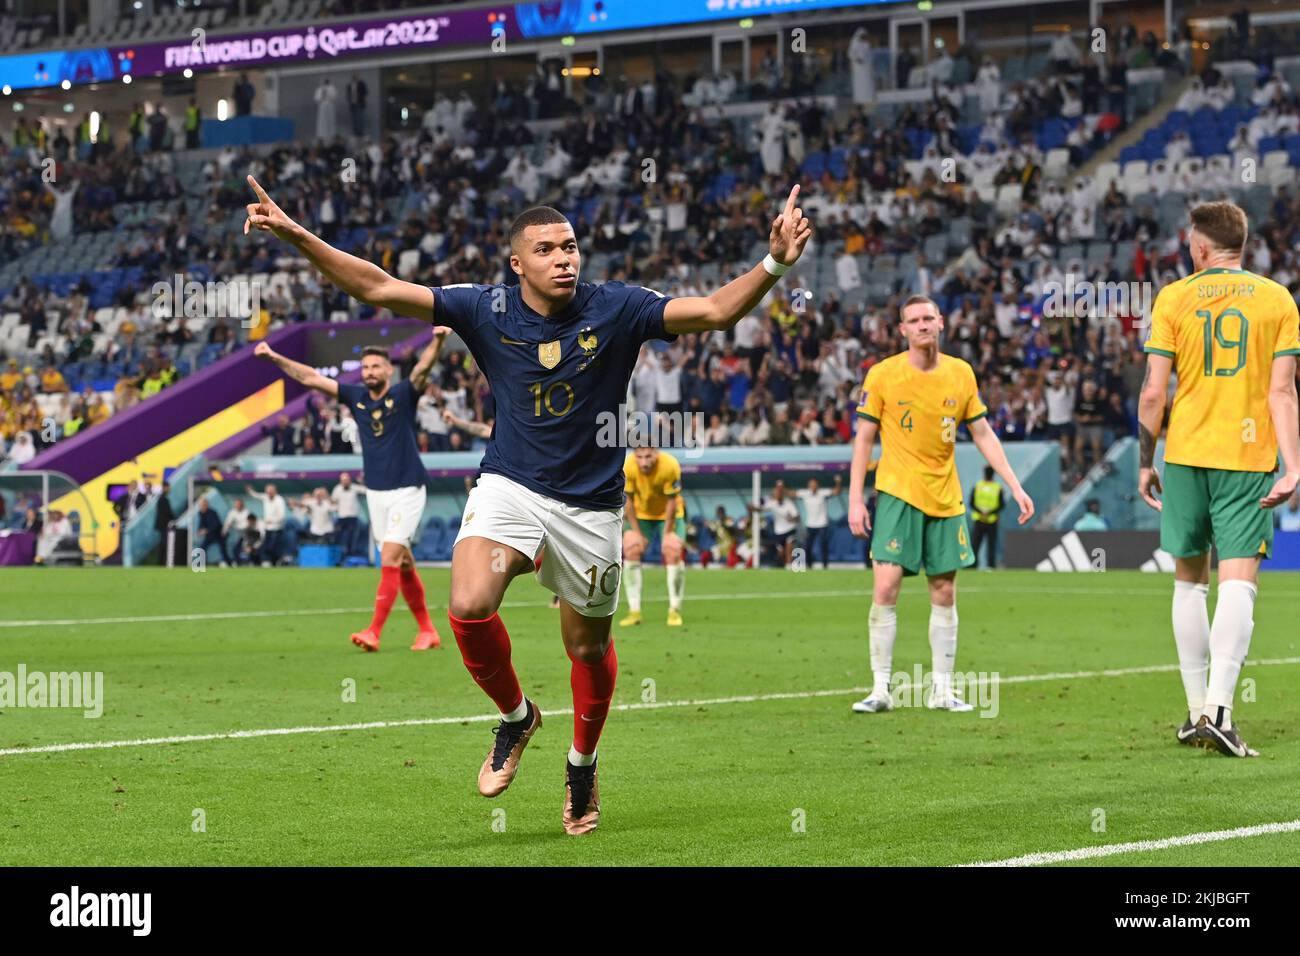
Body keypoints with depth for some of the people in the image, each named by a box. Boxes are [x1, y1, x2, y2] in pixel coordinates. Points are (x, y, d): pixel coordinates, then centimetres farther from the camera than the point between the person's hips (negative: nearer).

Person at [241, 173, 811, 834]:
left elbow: (715, 310, -12)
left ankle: (582, 764, 40)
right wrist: (296, 236, -16)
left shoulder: (616, 309, -9)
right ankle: (515, 716, 6)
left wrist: (774, 263, -28)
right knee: (469, 607, -25)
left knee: (588, 646, 11)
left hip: (591, 505, 0)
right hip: (509, 487, 0)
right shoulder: (487, 310, -7)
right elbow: (379, 289, -8)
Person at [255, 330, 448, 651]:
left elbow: (423, 366, -27)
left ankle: (374, 631, -17)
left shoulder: (403, 395, -9)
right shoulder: (356, 396, 5)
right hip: (376, 493, 6)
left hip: (407, 490, -6)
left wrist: (438, 340, -46)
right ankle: (427, 631, 18)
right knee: (403, 564, 10)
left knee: (390, 558, -14)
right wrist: (275, 358, 0)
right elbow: (311, 378, 5)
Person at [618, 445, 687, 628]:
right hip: (640, 514, 2)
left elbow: (672, 501, -21)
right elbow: (628, 500, -14)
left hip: (668, 513, -2)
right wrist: (636, 531, -14)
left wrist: (667, 533, -18)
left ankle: (675, 611, -3)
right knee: (631, 550, -13)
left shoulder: (670, 466, -31)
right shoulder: (628, 467, -27)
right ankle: (634, 611, -5)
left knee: (673, 552, -16)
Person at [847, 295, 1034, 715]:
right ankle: (880, 688, -5)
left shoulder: (961, 373, 5)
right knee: (885, 588, -12)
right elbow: (863, 437, -1)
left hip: (945, 499, 3)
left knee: (944, 594, 5)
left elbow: (983, 434, 10)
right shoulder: (883, 374, -4)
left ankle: (942, 690, 13)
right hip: (897, 494, -3)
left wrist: (1015, 486, 4)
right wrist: (855, 499, -6)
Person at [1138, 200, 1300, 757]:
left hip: (1186, 454, 1)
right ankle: (1218, 710, -19)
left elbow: (1153, 392, -2)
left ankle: (1197, 711, 14)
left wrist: (1145, 461, 8)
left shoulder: (1174, 299, 2)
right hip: (1249, 459, -1)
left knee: (1190, 582, 13)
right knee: (1238, 584, -5)